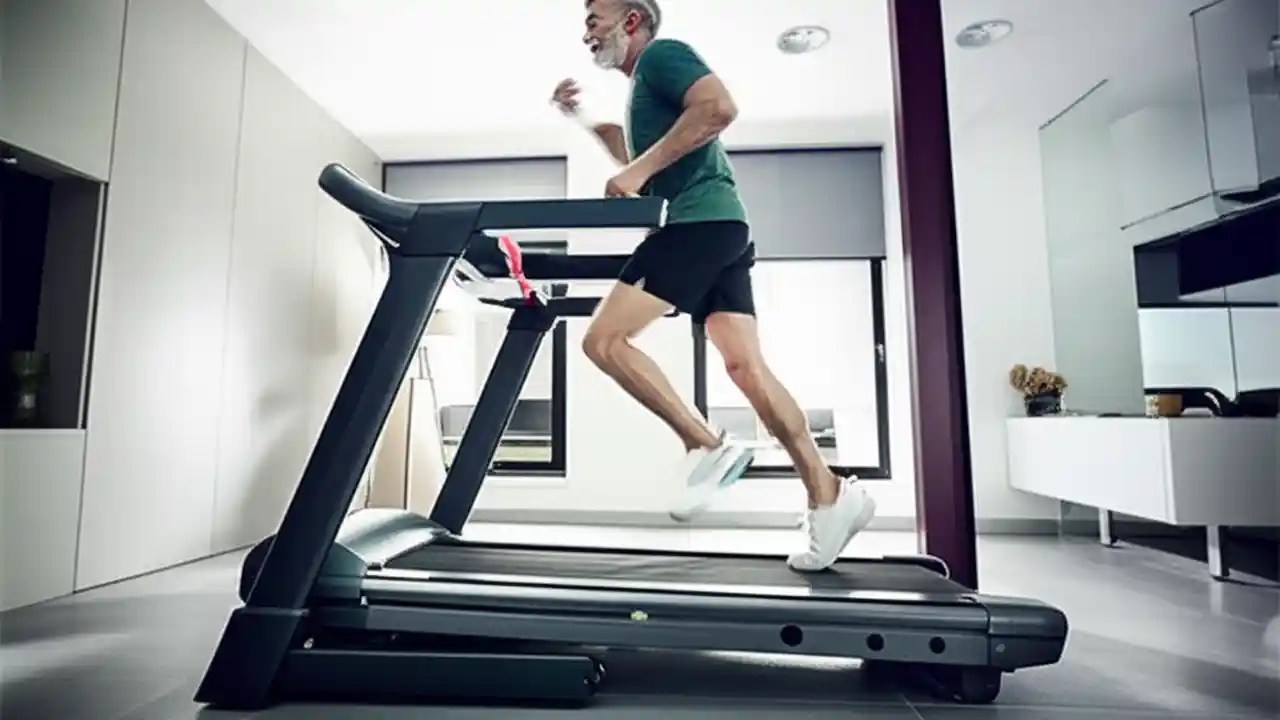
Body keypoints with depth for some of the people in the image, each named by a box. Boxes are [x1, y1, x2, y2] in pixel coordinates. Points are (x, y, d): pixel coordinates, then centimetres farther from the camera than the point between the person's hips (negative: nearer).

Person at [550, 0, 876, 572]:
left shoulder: (661, 53, 3)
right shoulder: (645, 83, 31)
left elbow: (719, 106, -16)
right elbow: (639, 159, 43)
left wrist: (641, 168, -17)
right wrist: (585, 118, 35)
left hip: (701, 222, -10)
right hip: (717, 231, 10)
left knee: (603, 339, -12)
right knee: (746, 366, 0)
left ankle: (706, 447, -11)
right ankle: (829, 495, 1)